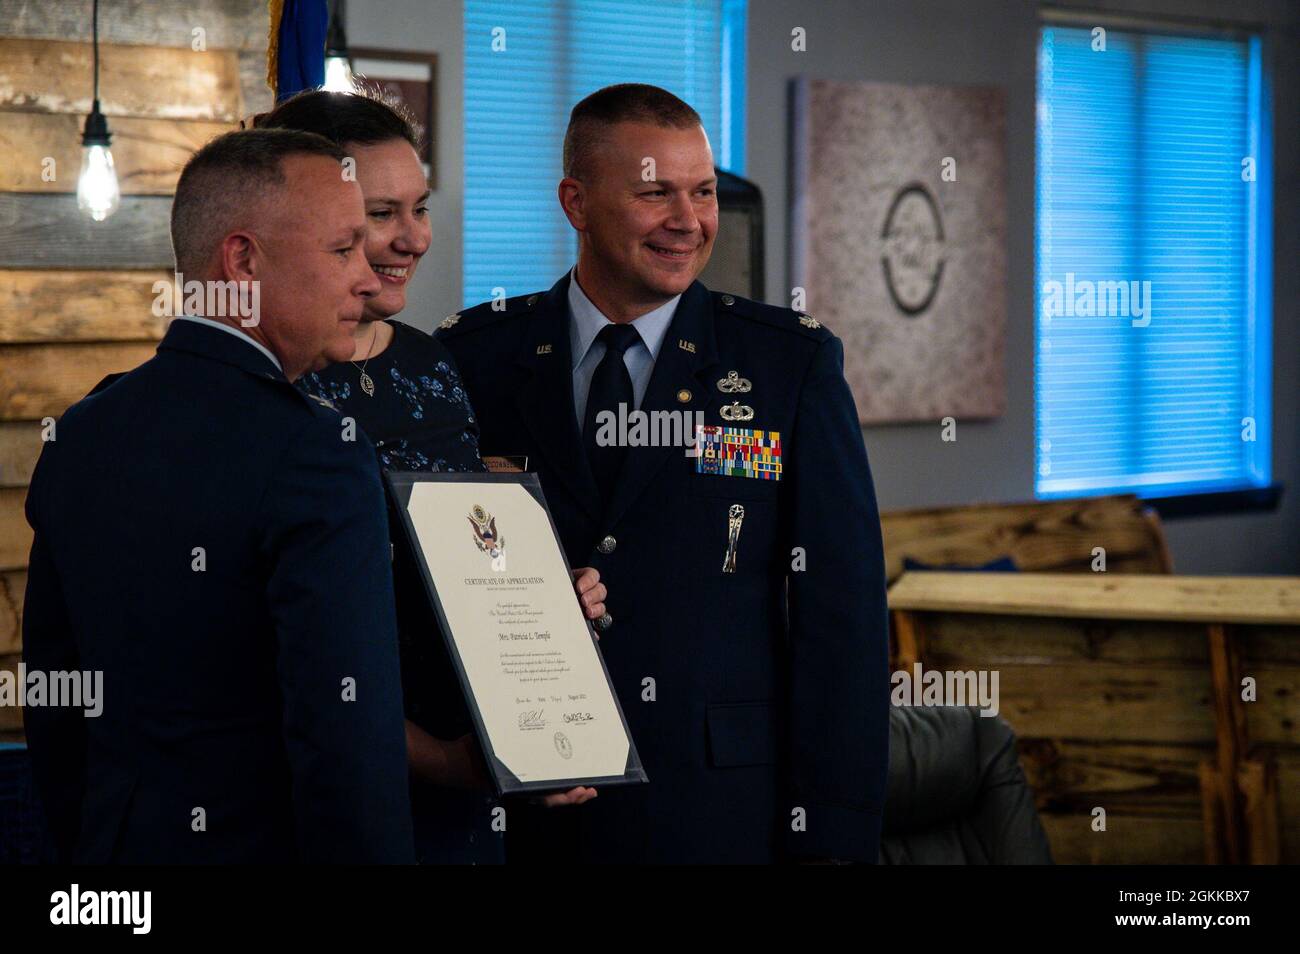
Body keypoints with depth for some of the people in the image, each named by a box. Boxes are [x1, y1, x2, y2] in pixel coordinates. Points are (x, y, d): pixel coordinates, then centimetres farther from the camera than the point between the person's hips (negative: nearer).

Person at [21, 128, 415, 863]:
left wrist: (88, 843, 18)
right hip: (264, 844, -6)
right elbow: (350, 742, -23)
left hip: (116, 839, 6)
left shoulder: (79, 436, 3)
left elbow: (50, 698, 10)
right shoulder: (316, 456, -19)